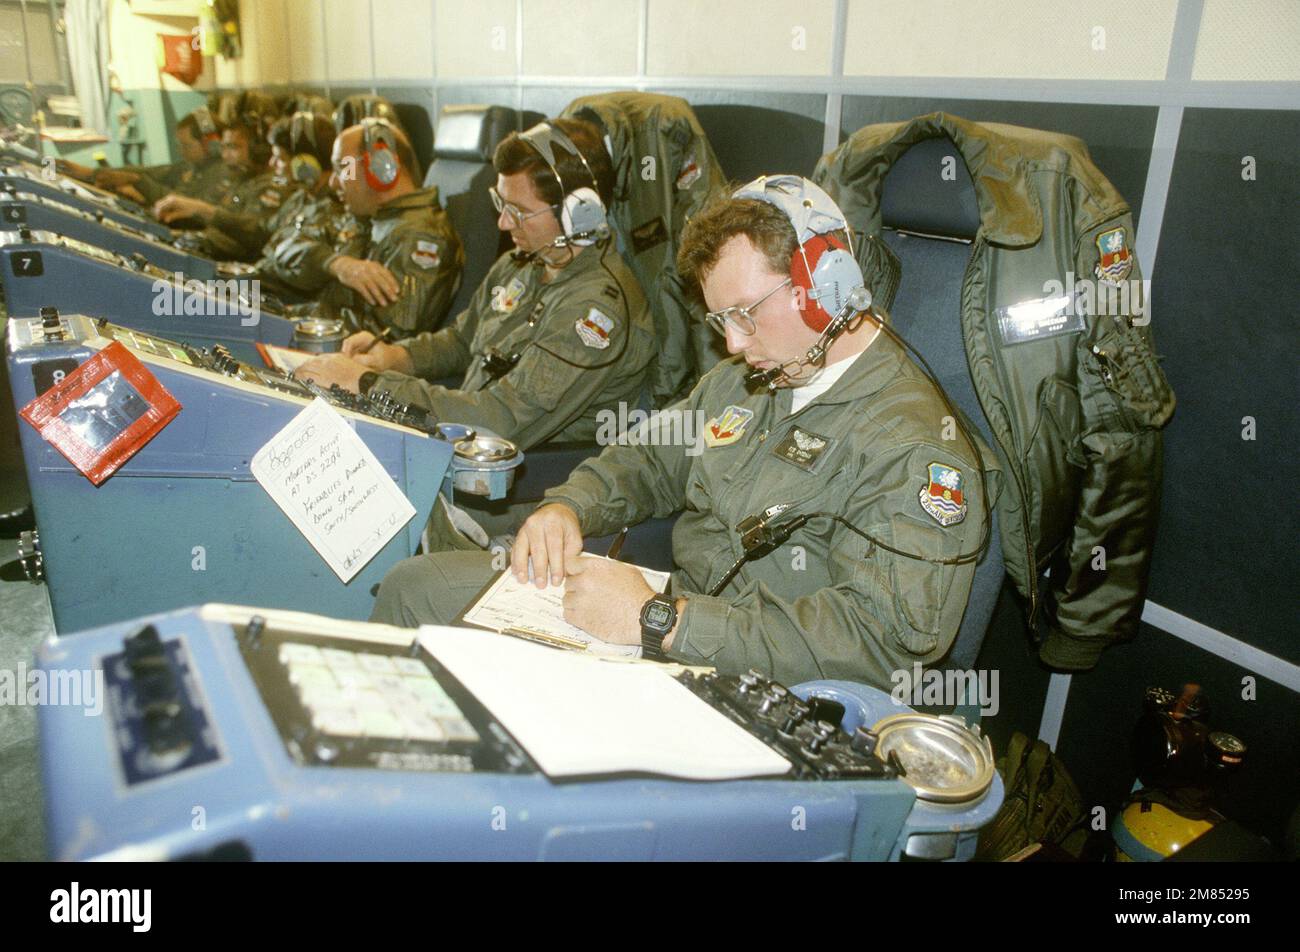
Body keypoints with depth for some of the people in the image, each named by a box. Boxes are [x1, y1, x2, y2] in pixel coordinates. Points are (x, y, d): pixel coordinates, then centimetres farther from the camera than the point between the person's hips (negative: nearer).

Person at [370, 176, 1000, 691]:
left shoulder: (915, 443, -18)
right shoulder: (743, 379, 10)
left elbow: (883, 639, -27)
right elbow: (647, 459, 21)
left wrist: (660, 621, -30)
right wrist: (565, 508, -2)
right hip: (673, 609, 9)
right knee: (416, 585, 6)